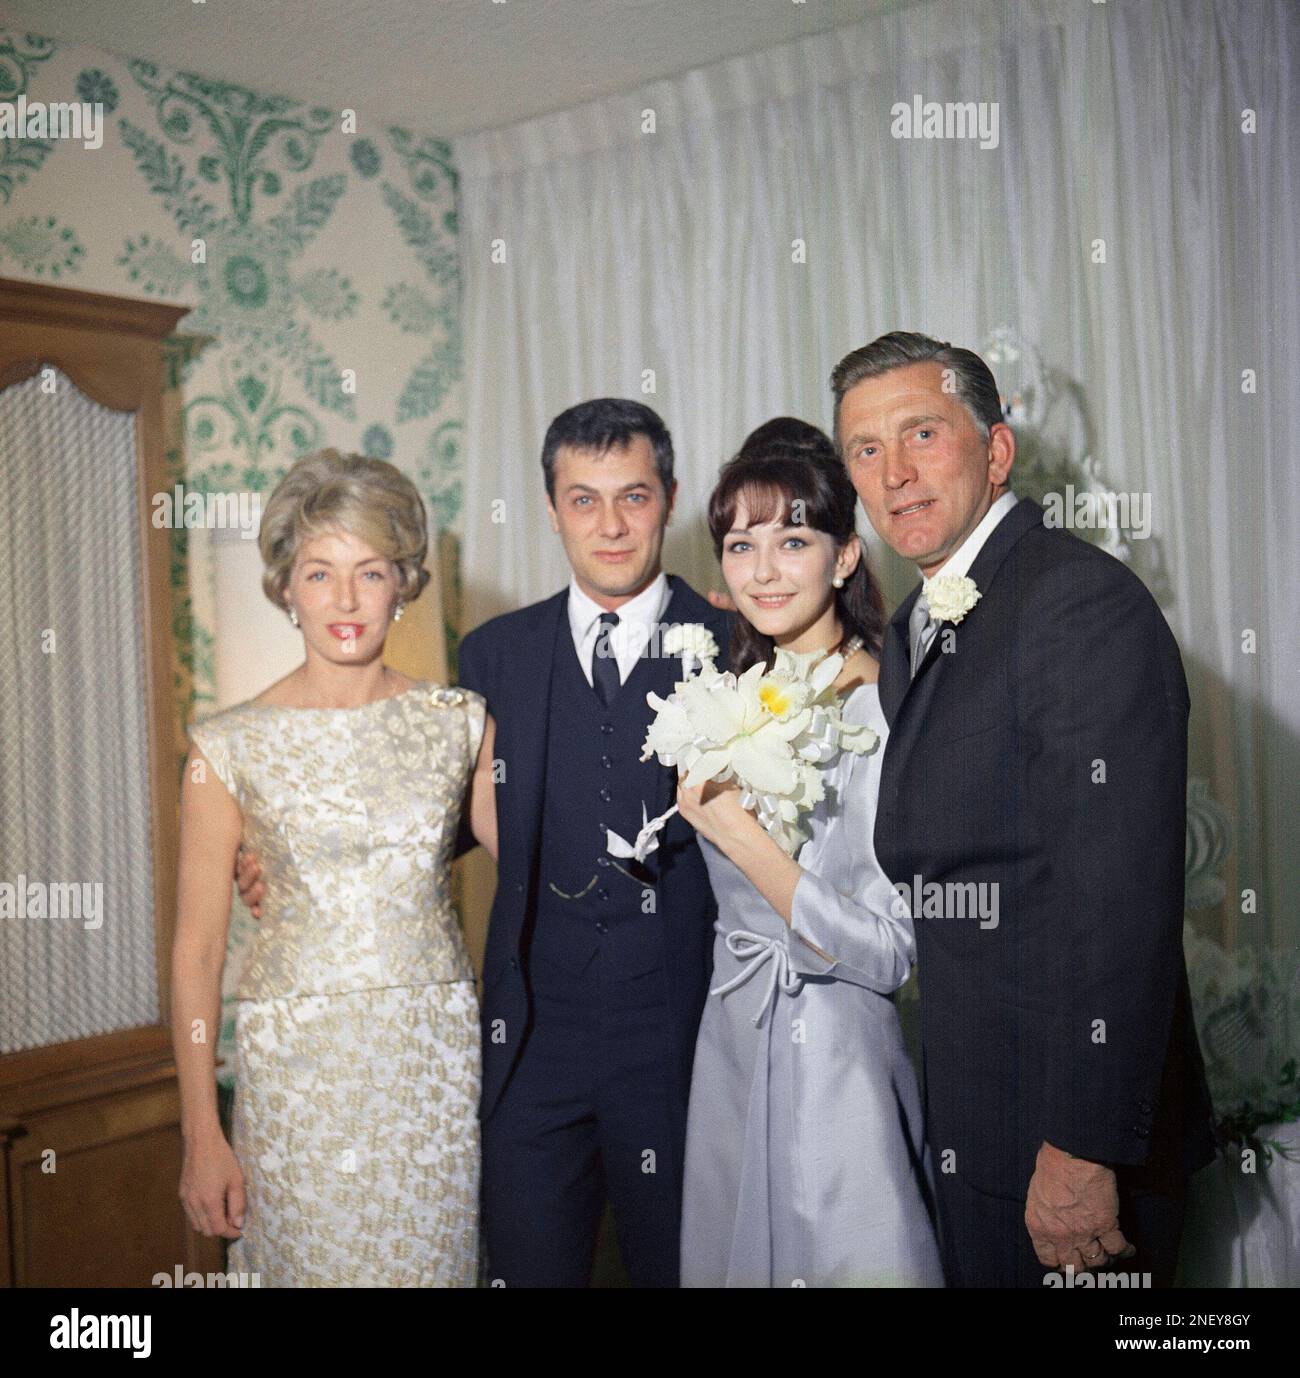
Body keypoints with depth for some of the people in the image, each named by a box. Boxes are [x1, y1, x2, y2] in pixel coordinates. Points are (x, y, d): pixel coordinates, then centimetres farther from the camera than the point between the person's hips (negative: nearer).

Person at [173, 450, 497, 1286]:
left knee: (439, 1267, 9)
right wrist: (202, 1134, -3)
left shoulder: (461, 722, 2)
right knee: (318, 1267, 6)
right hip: (300, 1070, -2)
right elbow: (198, 944, -1)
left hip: (441, 1061, 2)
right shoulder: (231, 747, -4)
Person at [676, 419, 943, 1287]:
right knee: (733, 1260, 20)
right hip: (730, 1058, 7)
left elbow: (888, 954, -20)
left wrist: (739, 834, -22)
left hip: (840, 1069, -7)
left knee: (850, 1262, 8)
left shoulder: (890, 710, -16)